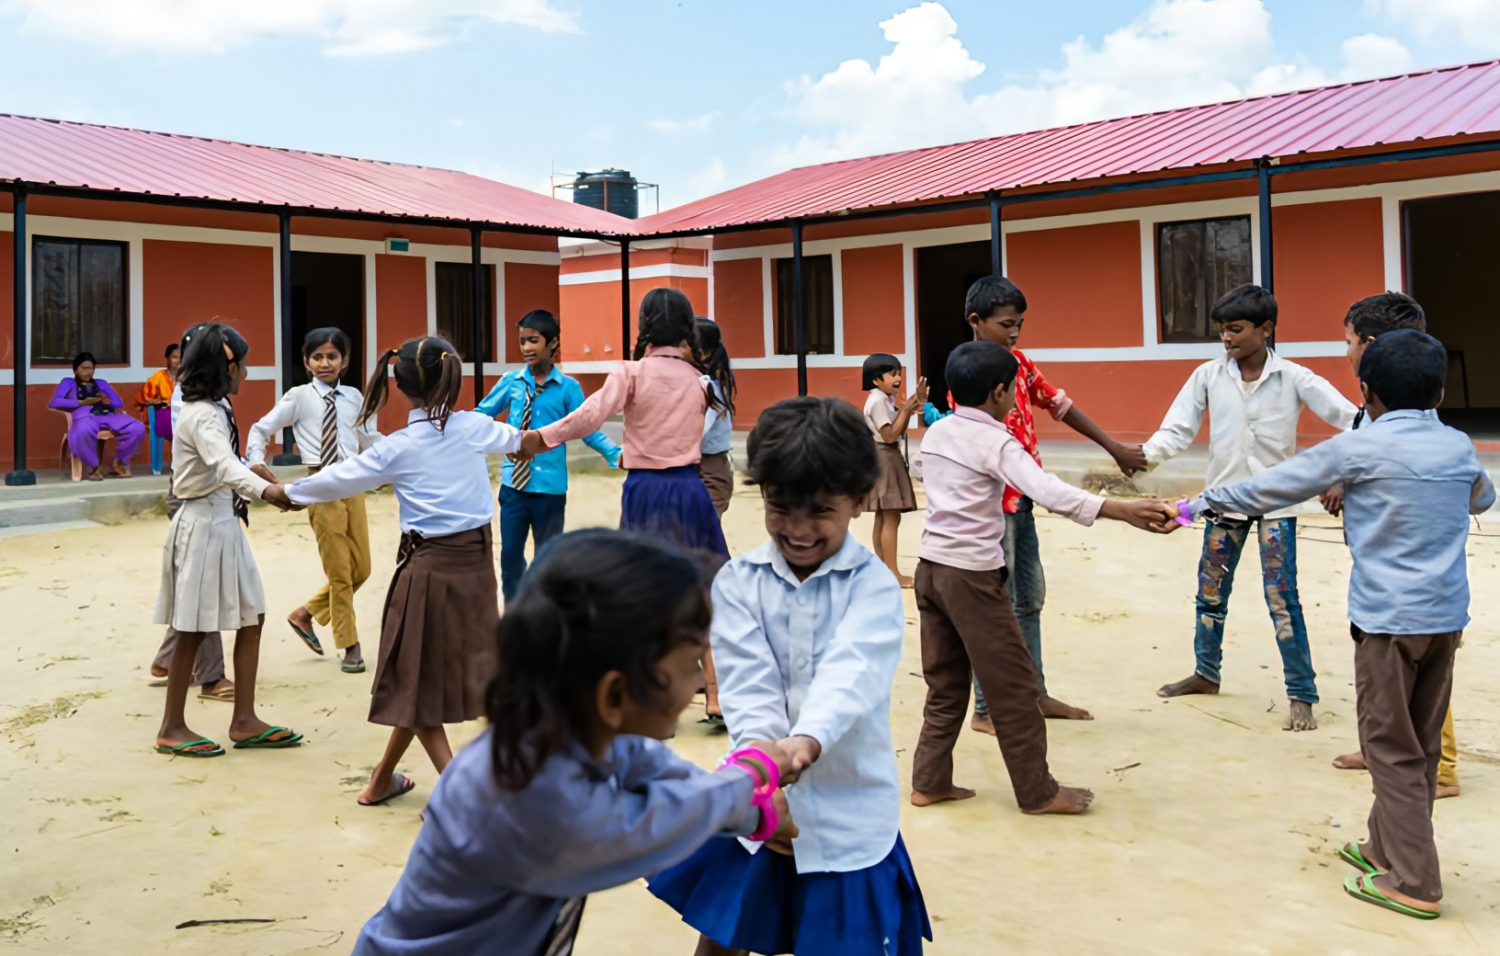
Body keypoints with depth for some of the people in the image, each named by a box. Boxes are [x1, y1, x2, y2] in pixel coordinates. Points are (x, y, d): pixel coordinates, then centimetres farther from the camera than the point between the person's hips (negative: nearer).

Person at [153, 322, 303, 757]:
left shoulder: (212, 409, 11)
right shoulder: (202, 416, -20)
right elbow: (224, 465, -38)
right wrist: (267, 490, -55)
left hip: (224, 522, 10)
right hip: (202, 524, -10)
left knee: (251, 618, 8)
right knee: (193, 629, 0)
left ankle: (244, 721, 13)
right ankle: (172, 729, 12)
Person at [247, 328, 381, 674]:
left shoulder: (353, 397, 9)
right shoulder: (298, 397, -1)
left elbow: (370, 441, 16)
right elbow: (261, 428, 0)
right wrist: (256, 460, -16)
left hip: (353, 483, 4)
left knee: (361, 569, 7)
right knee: (339, 572, 2)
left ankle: (305, 615, 28)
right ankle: (350, 645, 16)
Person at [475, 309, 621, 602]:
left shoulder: (568, 387, -6)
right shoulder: (510, 382, 2)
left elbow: (588, 430, -8)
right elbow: (481, 416, 7)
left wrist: (616, 454, -23)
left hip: (549, 487, -2)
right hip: (513, 485, 3)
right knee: (510, 554, 10)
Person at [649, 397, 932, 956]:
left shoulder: (873, 585, -10)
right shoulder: (737, 583, -4)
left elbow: (851, 674, -26)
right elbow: (747, 682, -14)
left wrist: (807, 742, -45)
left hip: (849, 811, -2)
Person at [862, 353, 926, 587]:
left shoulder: (886, 400, 13)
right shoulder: (878, 401, -15)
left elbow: (899, 431, 11)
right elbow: (889, 435, -20)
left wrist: (909, 409, 1)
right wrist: (906, 410, -20)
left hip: (891, 460, 10)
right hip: (883, 460, -10)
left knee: (883, 517, 12)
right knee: (891, 518, -11)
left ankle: (883, 569, 17)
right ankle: (893, 573, -11)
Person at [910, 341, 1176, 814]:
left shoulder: (935, 432, 7)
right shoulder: (995, 442, -16)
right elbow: (1048, 491, -30)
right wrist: (1121, 509, -38)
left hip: (931, 566, 8)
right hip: (972, 575, -8)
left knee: (946, 683, 16)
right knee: (1012, 685, 3)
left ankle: (930, 782, 20)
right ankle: (1038, 791, 13)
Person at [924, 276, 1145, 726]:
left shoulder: (1019, 363, 8)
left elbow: (1061, 406, 10)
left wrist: (1115, 448, 7)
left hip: (1022, 501, 9)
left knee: (1030, 599, 17)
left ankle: (1035, 694, 30)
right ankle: (987, 710, 11)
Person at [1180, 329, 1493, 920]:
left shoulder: (1358, 448, -11)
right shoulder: (1459, 446, 7)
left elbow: (1270, 489, -5)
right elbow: (1482, 498, 29)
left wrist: (1206, 502, 8)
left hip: (1389, 617, -6)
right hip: (1447, 616, 6)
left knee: (1392, 747, 2)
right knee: (1421, 744, 14)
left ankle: (1414, 883, 5)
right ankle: (1388, 849, 28)